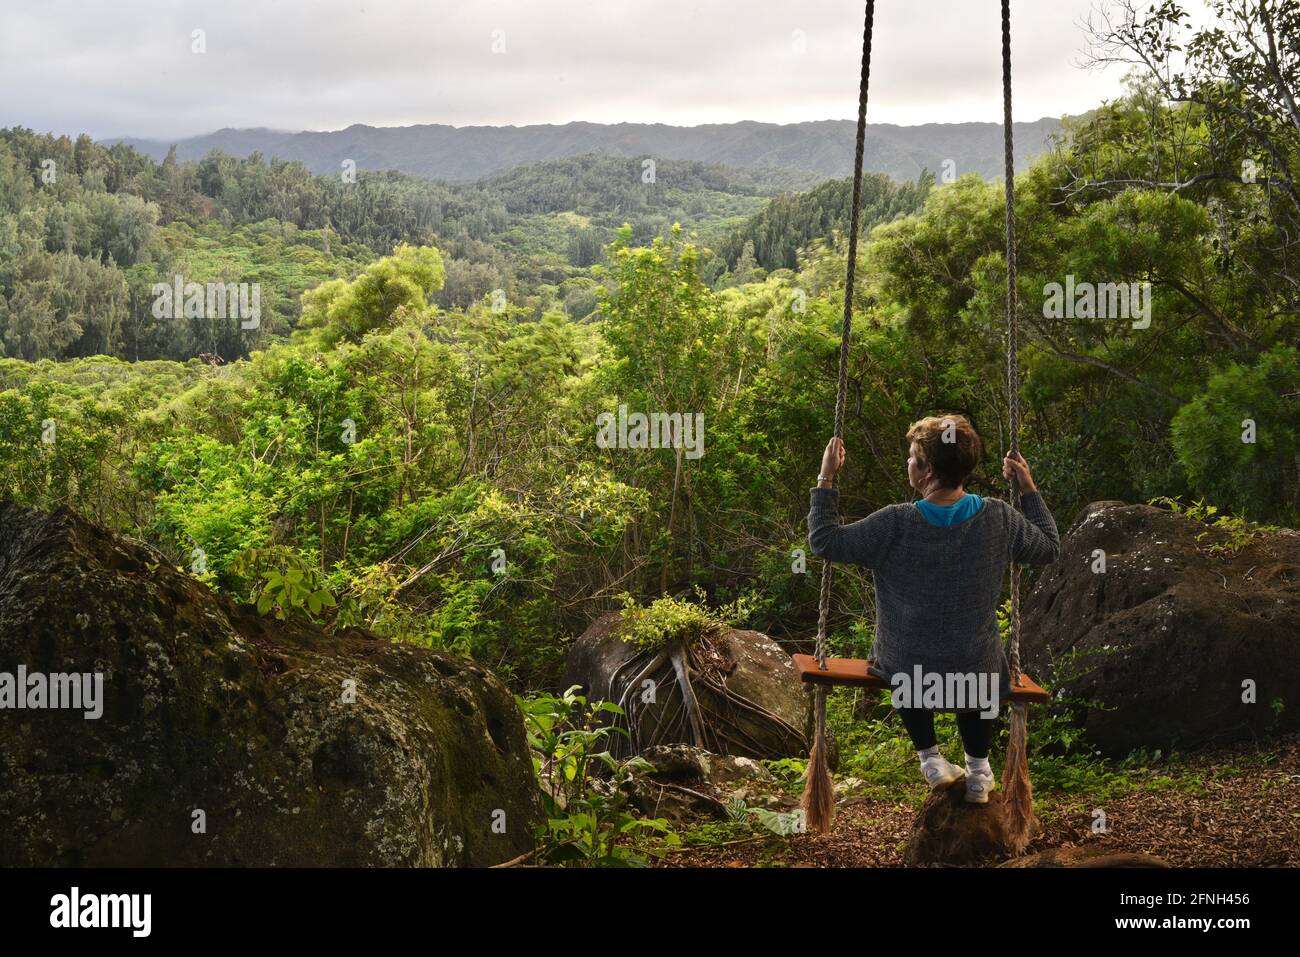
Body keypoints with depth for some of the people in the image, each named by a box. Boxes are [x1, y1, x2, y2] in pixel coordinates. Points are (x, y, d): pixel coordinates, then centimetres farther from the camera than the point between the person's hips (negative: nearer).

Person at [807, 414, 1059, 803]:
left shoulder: (896, 523, -24)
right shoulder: (998, 518, -15)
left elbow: (824, 541, -14)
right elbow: (1049, 547, 4)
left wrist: (826, 478, -8)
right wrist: (1029, 488, 10)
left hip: (906, 671, -1)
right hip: (976, 671, 1)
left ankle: (929, 755, 31)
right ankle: (978, 769, 35)